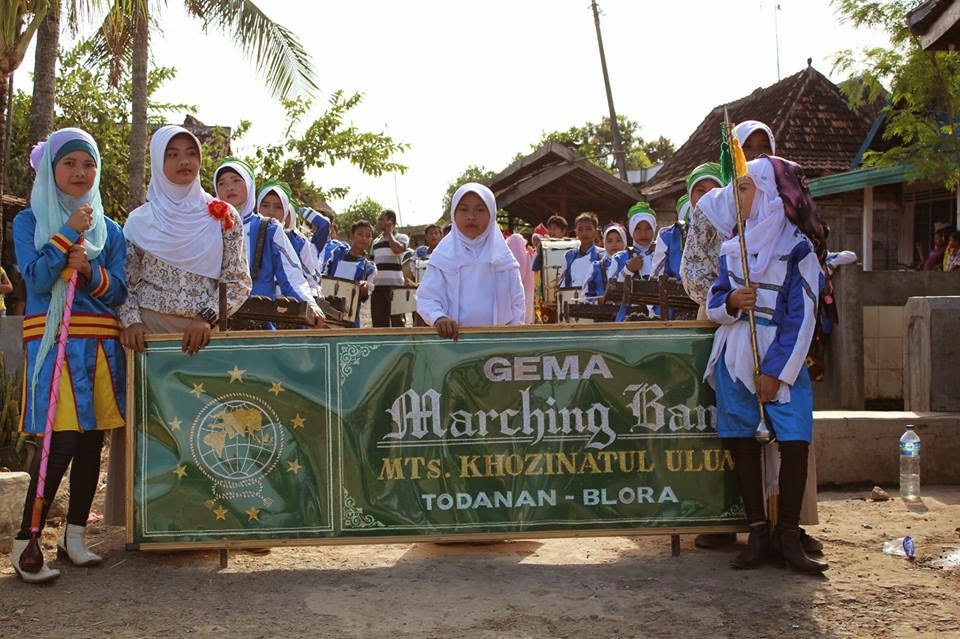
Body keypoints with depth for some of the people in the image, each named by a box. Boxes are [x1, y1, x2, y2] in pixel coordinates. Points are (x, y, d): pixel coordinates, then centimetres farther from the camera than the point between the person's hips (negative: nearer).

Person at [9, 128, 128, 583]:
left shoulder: (108, 229, 15)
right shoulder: (29, 221, 5)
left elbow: (119, 292, 7)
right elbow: (36, 279, -9)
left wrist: (91, 272, -12)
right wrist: (69, 233, -13)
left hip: (101, 342, 5)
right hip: (53, 339, -4)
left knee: (92, 440, 5)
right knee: (62, 441, -14)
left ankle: (74, 535, 17)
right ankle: (25, 542, -6)